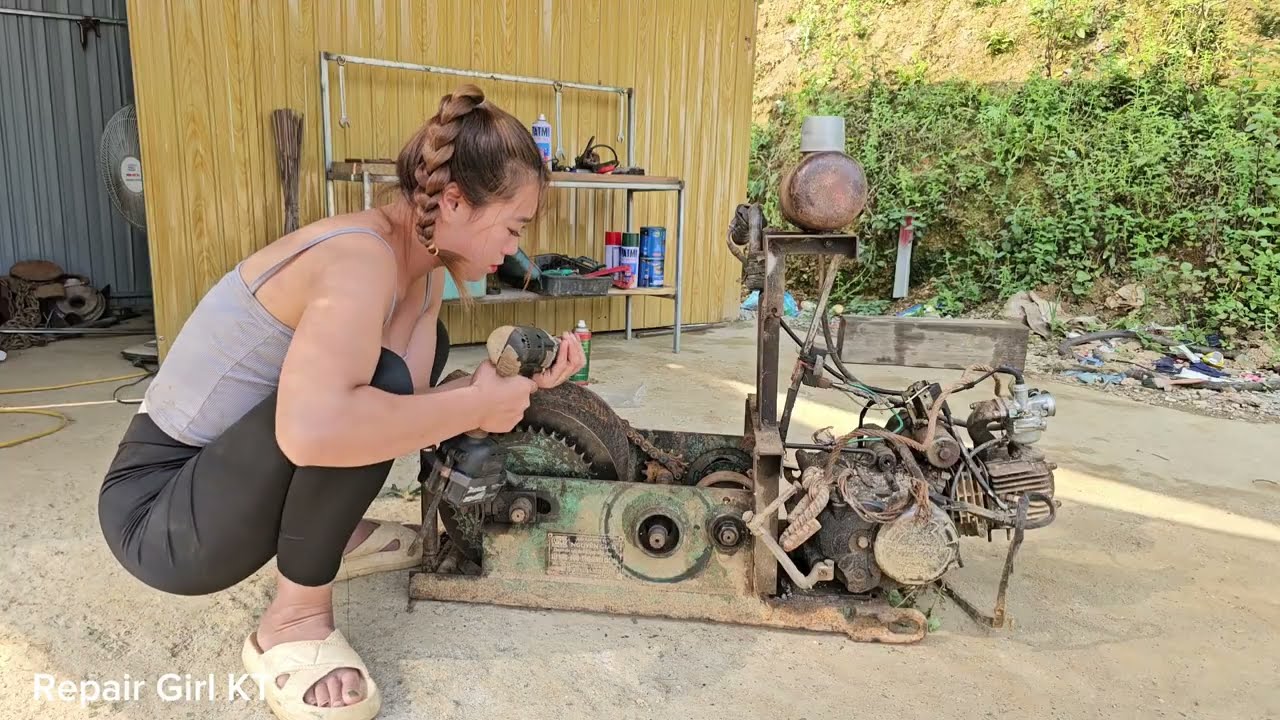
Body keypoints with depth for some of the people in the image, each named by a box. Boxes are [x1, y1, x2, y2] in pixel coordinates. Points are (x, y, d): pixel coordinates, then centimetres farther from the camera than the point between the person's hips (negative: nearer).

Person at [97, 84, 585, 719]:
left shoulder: (421, 275, -1)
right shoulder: (362, 258, -29)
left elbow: (402, 414, -3)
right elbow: (312, 428, -45)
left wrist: (519, 383, -9)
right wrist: (478, 407, -32)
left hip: (230, 477, 9)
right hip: (159, 511, -9)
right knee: (374, 381, -31)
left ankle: (337, 537, 20)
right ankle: (293, 622, -11)